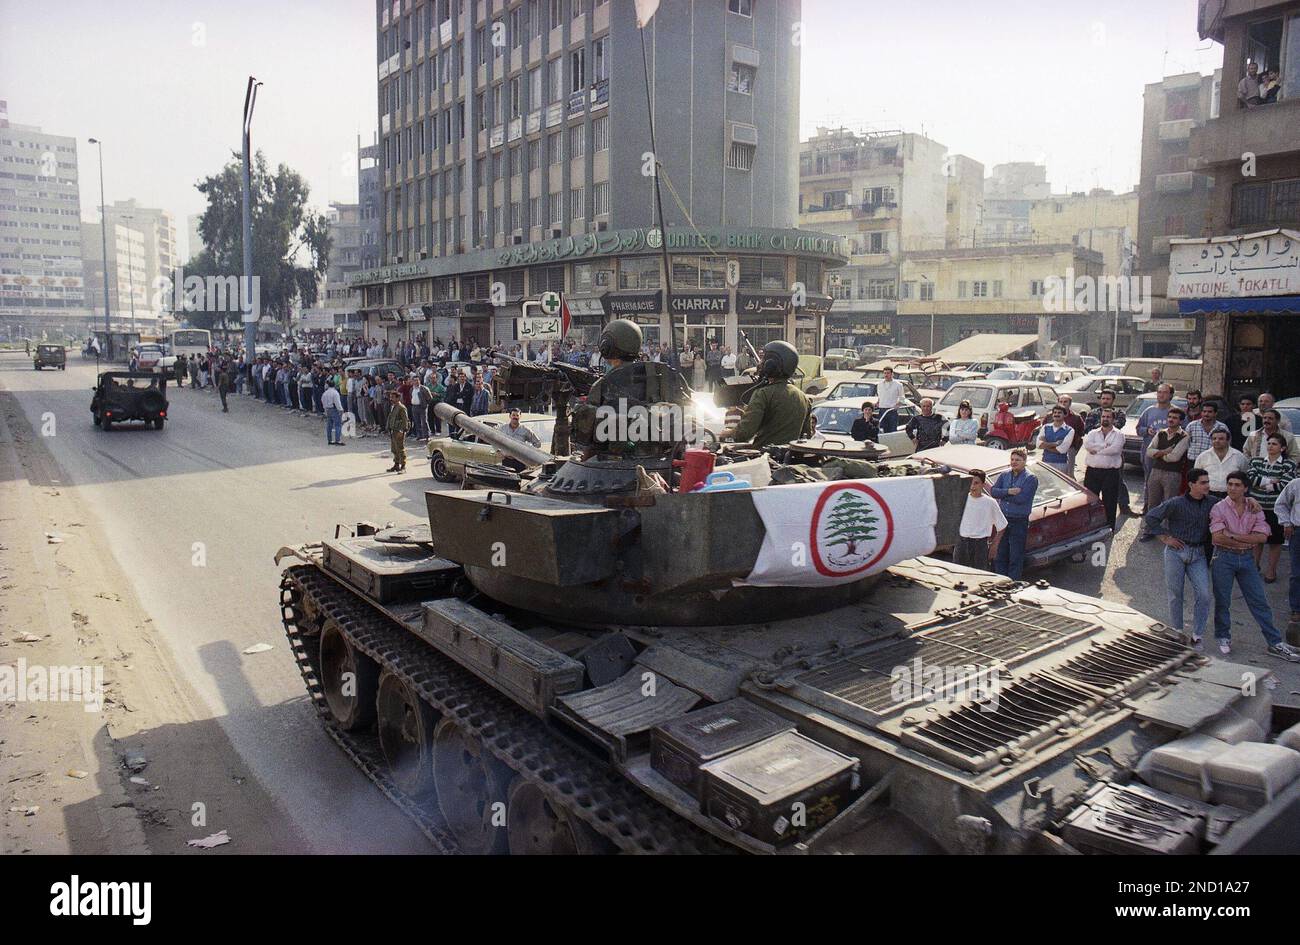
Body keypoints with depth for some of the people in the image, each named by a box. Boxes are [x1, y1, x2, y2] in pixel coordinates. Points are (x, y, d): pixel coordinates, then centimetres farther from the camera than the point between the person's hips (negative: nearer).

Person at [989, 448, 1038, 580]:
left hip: (1019, 522, -5)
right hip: (1003, 520, 5)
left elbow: (1021, 498, -19)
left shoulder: (1031, 478, -8)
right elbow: (993, 491, -4)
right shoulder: (1004, 475, 8)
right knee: (1000, 555, 13)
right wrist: (1008, 492, -19)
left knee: (1016, 558, 2)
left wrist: (1002, 495, -9)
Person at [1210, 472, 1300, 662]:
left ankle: (1275, 643, 11)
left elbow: (1262, 537, -9)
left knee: (1259, 602, 5)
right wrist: (1248, 540, -11)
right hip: (1224, 558, -2)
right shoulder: (1219, 508, -6)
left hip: (1247, 558, 2)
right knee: (1222, 601, 7)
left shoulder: (1255, 508, 3)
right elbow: (1217, 537, -17)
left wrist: (1234, 535, -16)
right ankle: (1223, 638, 25)